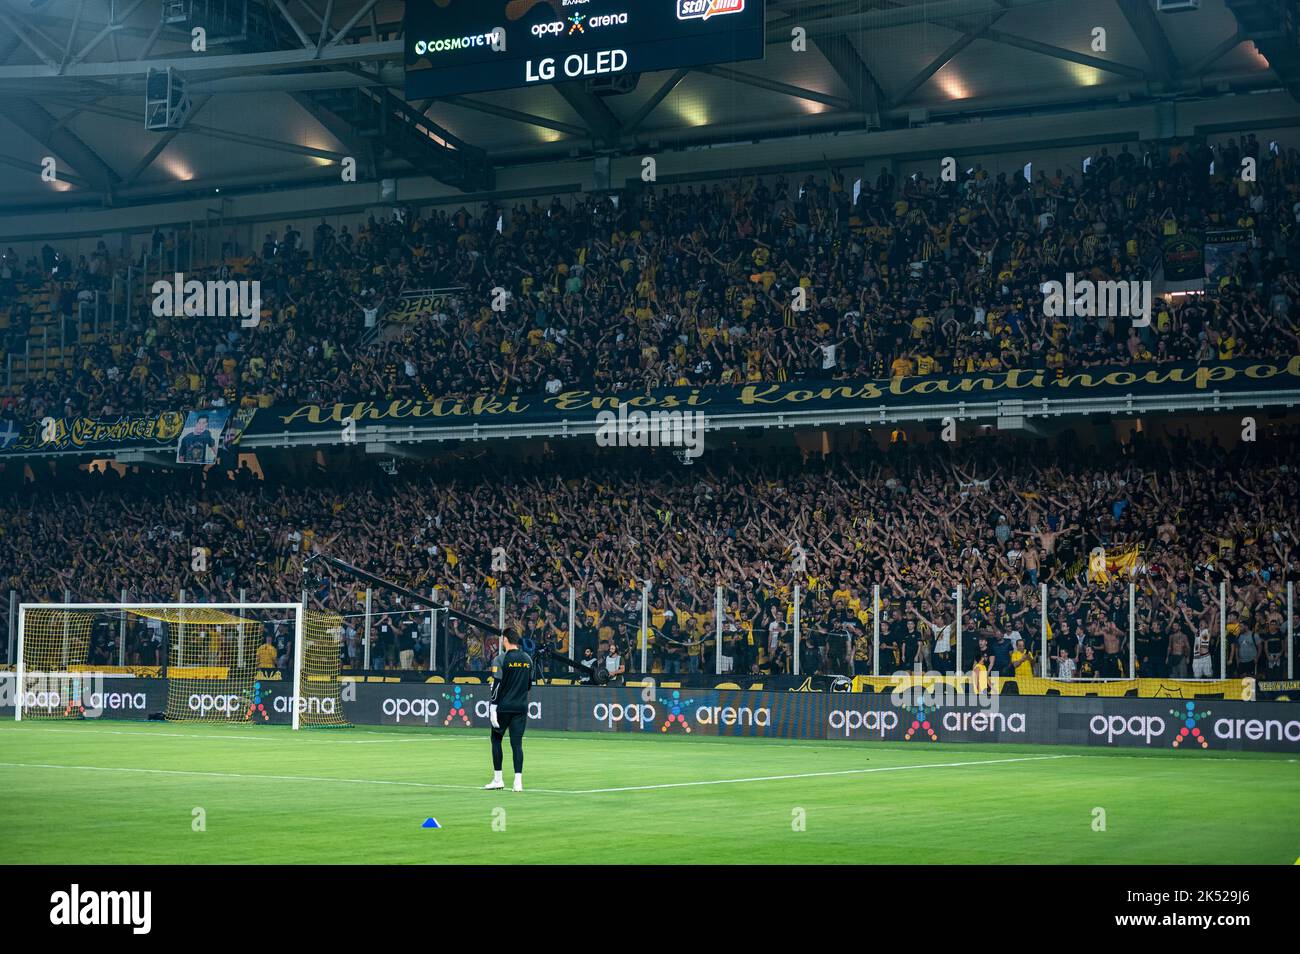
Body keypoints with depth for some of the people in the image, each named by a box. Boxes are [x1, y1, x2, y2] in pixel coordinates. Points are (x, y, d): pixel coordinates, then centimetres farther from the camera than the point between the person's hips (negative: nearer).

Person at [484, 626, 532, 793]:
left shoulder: (502, 659, -9)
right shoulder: (528, 659, 8)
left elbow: (497, 685, -12)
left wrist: (493, 709, -11)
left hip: (503, 706, -4)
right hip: (521, 707, 4)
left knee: (496, 740, 10)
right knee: (517, 743, 4)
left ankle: (497, 779, 10)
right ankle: (518, 782, -4)